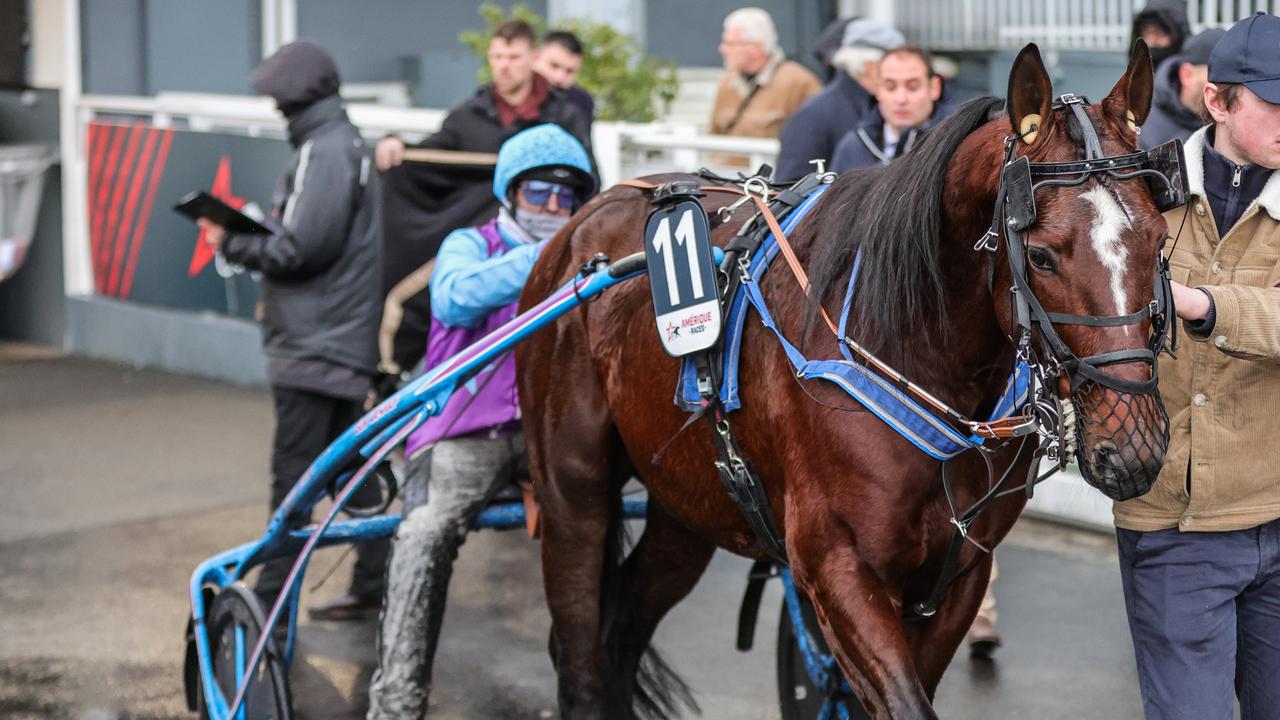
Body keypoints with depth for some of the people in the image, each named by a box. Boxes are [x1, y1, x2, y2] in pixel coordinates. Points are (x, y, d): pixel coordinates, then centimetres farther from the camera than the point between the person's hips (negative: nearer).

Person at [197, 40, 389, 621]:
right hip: (342, 336, 11)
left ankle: (271, 597, -4)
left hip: (314, 344, -11)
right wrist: (247, 238, 10)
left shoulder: (324, 152, -16)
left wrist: (232, 245, -9)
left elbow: (300, 248, -22)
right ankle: (374, 583, 20)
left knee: (294, 473, -7)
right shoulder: (347, 143, 16)